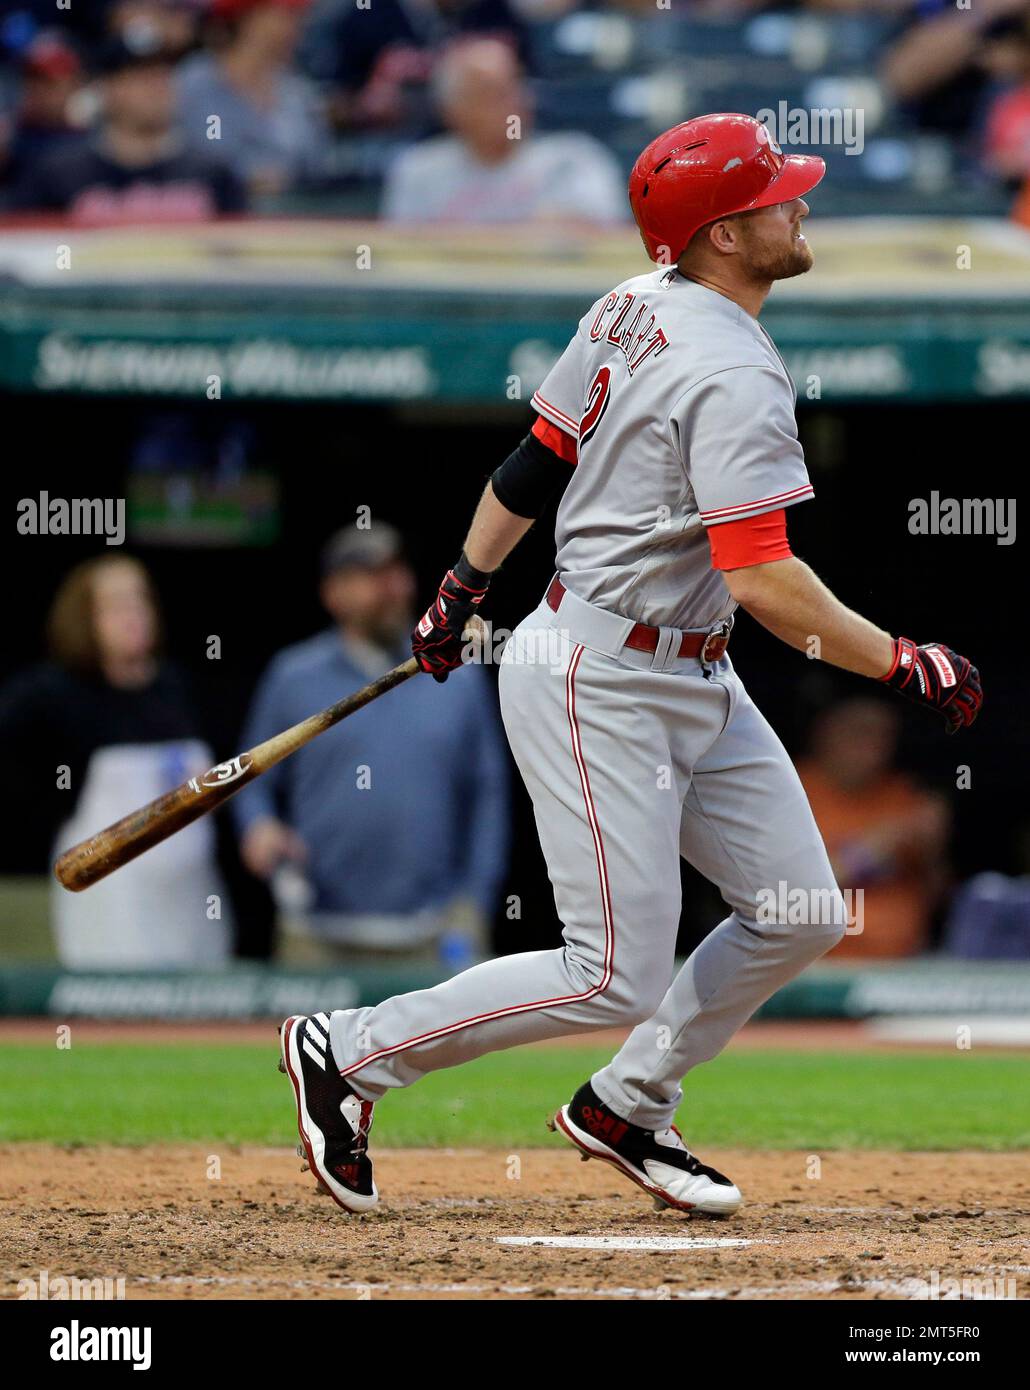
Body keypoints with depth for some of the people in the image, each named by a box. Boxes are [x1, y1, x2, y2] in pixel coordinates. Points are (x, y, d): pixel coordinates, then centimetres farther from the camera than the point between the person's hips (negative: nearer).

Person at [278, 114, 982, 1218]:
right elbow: (763, 579, -29)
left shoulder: (634, 308, 5)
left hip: (695, 687, 10)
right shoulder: (732, 377, -24)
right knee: (618, 978, -7)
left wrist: (463, 588, 24)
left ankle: (626, 1108, 24)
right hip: (601, 688, -10)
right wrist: (902, 665, -21)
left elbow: (534, 460, 14)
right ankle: (347, 1053, 6)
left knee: (799, 916, 10)